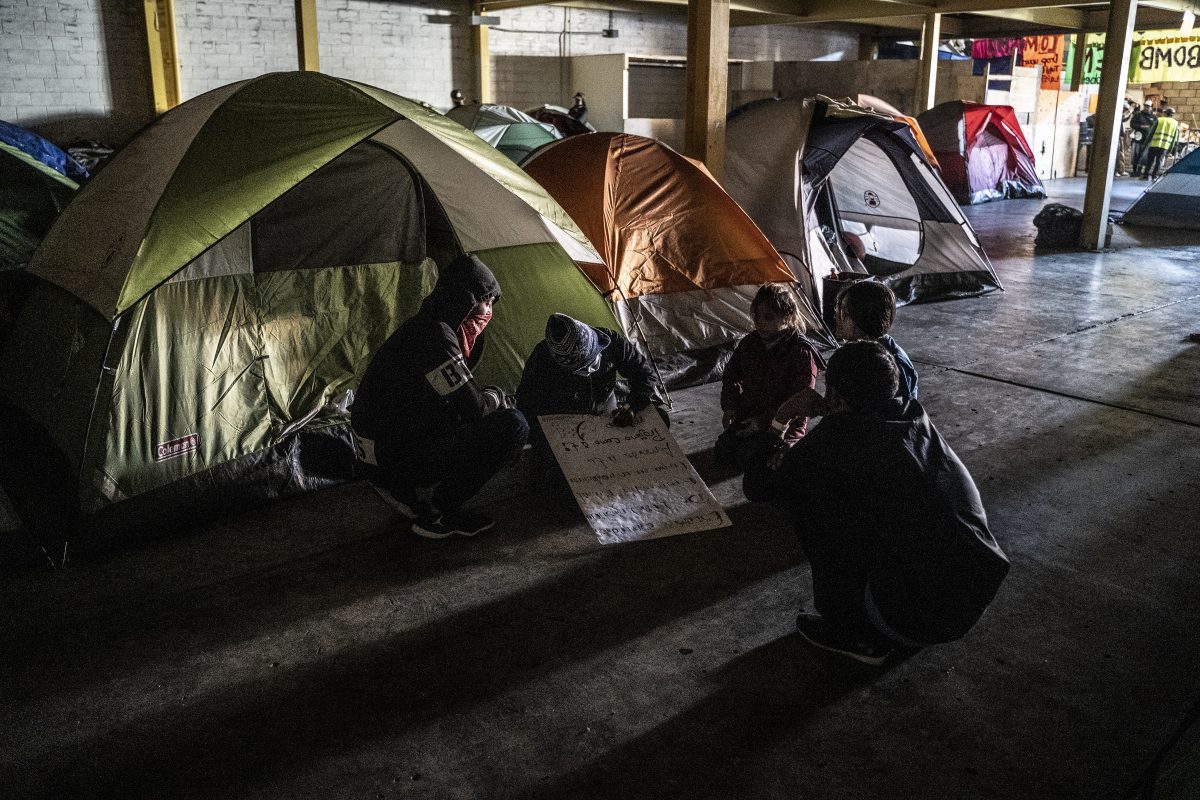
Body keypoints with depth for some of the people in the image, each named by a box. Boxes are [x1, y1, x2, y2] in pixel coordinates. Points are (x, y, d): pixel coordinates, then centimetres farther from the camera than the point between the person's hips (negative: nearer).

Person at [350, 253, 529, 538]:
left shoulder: (425, 328, 12)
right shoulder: (435, 337, -20)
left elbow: (457, 402, 21)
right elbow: (474, 409, -19)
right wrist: (498, 397, 2)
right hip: (395, 464, -10)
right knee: (512, 426, -15)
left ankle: (416, 497, 11)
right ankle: (435, 510, -6)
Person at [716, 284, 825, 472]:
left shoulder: (801, 352, -18)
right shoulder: (750, 342, 1)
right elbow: (731, 376, 16)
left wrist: (764, 421, -22)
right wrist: (730, 407, 0)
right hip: (748, 419, 6)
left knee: (749, 458, -22)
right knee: (721, 453, -8)